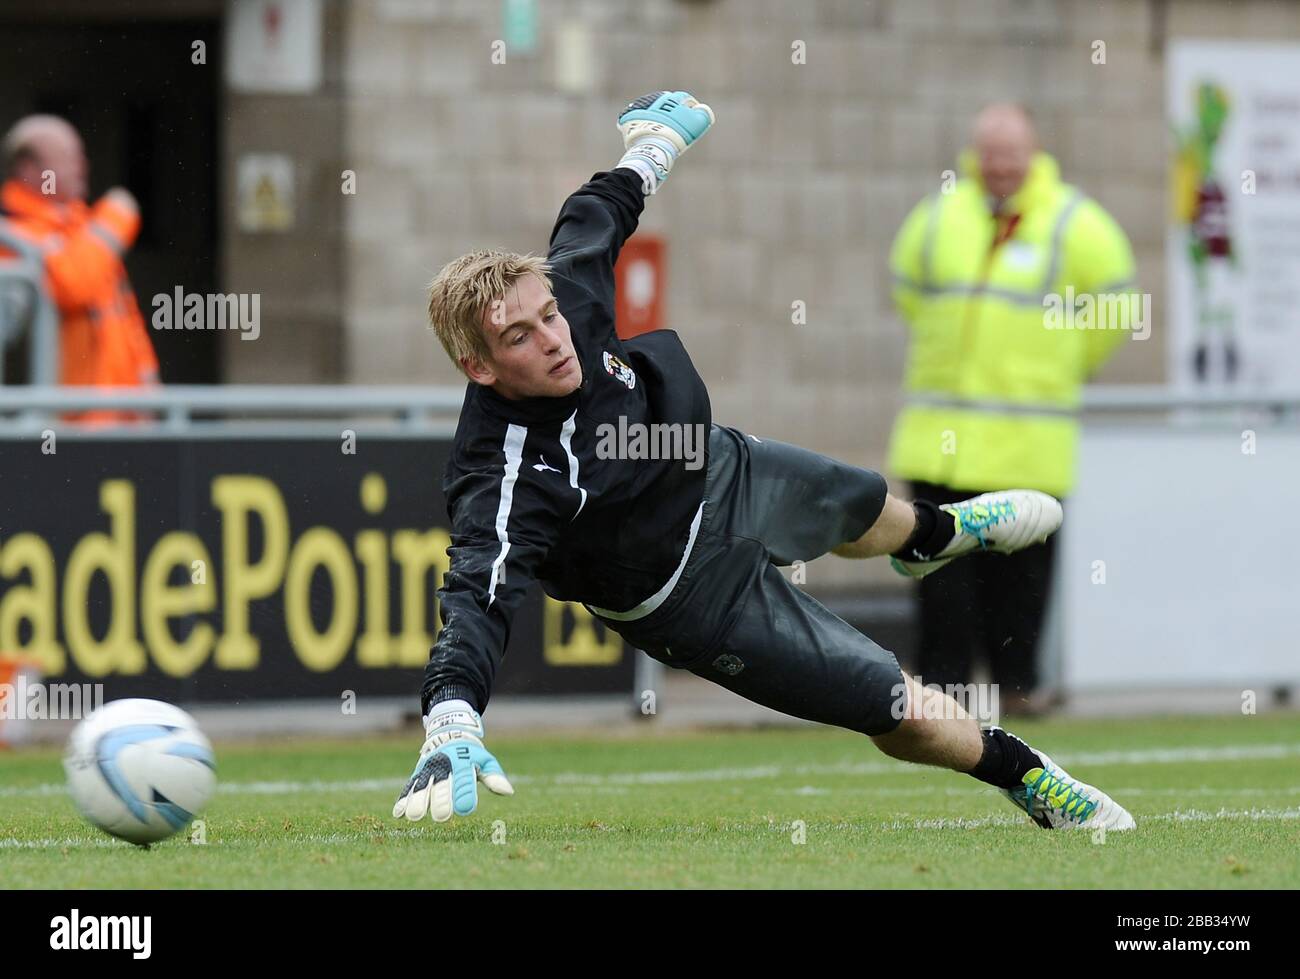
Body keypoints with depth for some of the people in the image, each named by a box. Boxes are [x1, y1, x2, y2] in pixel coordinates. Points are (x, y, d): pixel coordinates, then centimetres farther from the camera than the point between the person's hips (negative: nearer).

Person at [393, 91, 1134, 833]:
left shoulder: (566, 293, -26)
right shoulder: (510, 479, -44)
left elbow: (595, 216, -5)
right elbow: (480, 596, -55)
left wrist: (652, 144, 13)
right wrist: (451, 730, -72)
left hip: (722, 472, 7)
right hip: (698, 595, -7)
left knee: (866, 510, 37)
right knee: (904, 715, -1)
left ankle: (939, 535, 76)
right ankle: (1020, 772, 32)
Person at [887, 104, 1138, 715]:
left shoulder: (1074, 225, -1)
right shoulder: (937, 217, 8)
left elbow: (1115, 310, 6)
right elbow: (907, 292, 23)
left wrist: (1059, 367, 9)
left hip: (1027, 437, -2)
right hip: (941, 430, 2)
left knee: (1019, 565, 1)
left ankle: (1016, 679, 14)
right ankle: (943, 678, 6)